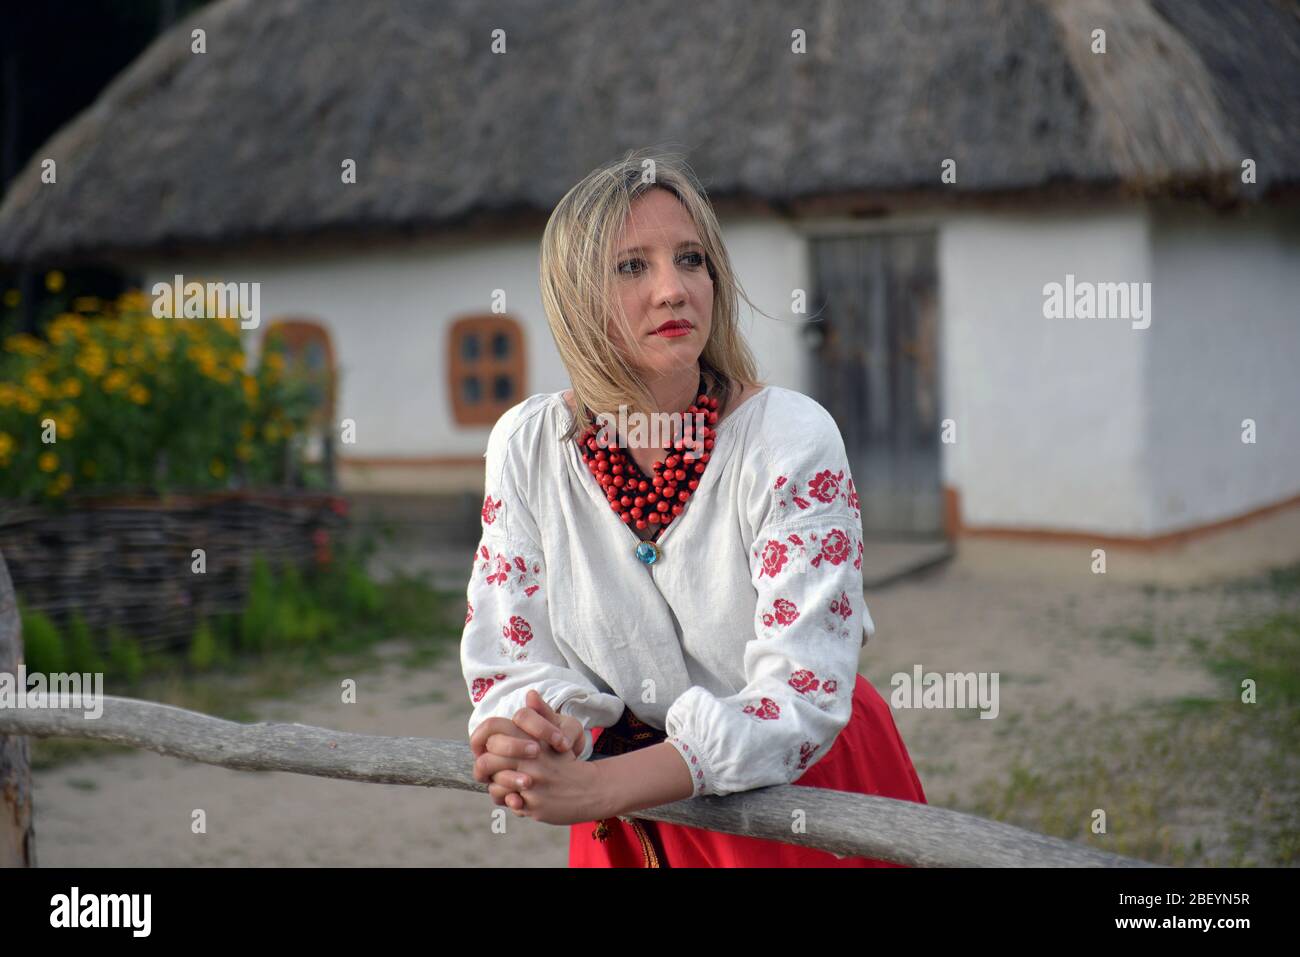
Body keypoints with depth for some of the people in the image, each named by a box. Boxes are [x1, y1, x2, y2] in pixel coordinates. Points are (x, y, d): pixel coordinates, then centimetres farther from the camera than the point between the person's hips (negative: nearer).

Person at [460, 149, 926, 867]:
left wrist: (598, 787, -37)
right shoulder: (528, 446, -10)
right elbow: (511, 654, -6)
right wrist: (524, 733, -30)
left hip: (801, 789, -2)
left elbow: (802, 696, -26)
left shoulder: (792, 439, -21)